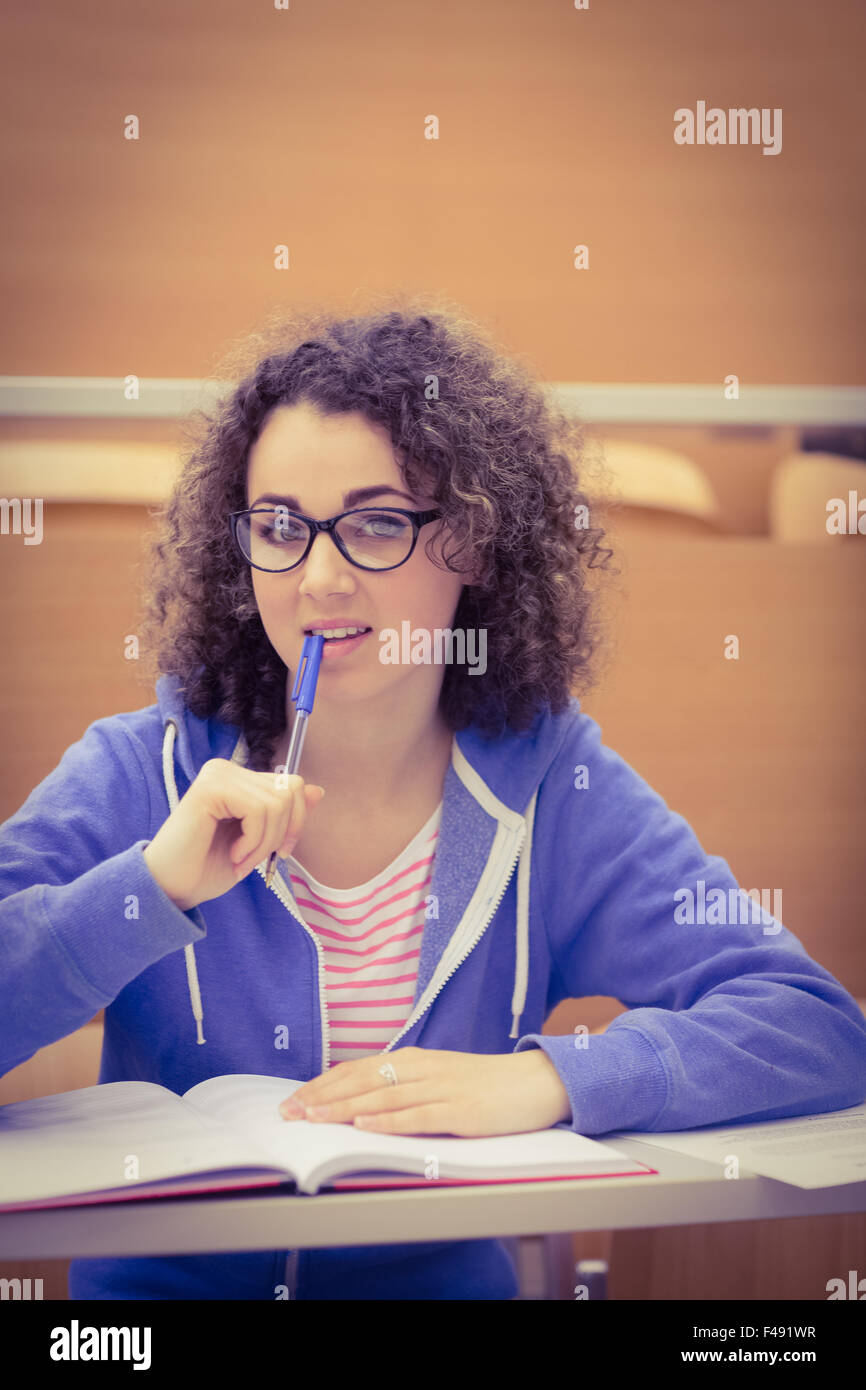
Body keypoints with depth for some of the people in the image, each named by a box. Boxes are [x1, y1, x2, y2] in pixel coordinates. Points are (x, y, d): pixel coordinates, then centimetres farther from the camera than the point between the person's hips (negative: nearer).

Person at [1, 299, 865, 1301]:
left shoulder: (550, 788, -2)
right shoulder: (137, 777, -3)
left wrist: (543, 1079, -21)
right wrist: (157, 886, -22)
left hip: (448, 1280, 0)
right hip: (158, 1280, 1)